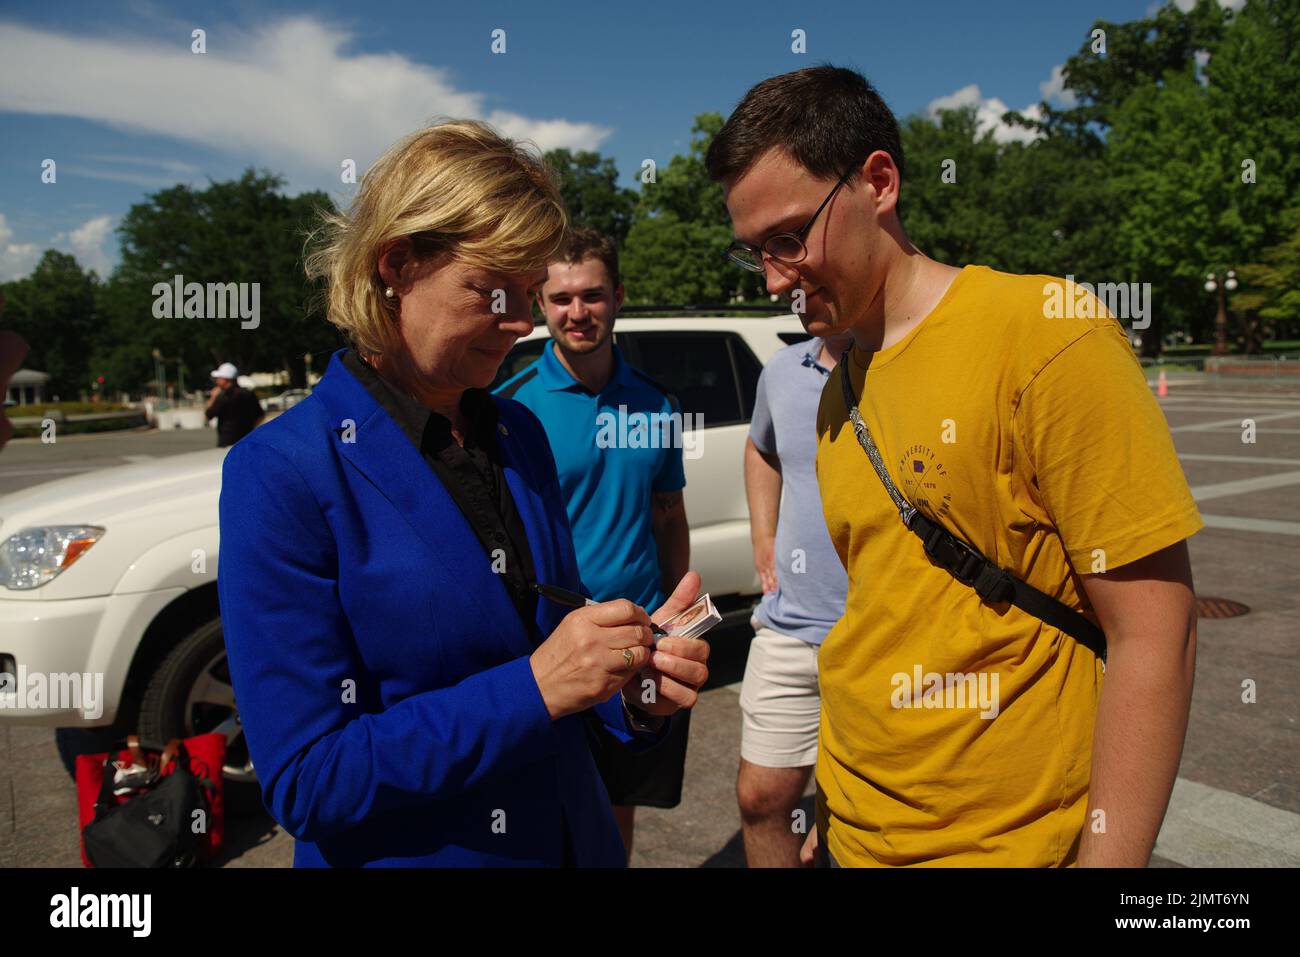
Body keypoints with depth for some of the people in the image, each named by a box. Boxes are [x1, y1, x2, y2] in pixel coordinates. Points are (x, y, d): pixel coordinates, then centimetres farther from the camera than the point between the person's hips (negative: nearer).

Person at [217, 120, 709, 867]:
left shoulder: (520, 434, -2)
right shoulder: (281, 474, -19)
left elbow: (547, 633, 7)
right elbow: (302, 780, -19)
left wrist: (635, 688, -13)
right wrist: (532, 689, -26)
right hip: (404, 850, -5)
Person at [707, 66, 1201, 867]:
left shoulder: (1045, 335, -16)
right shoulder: (838, 390, 4)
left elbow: (1154, 635, -16)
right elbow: (876, 614, 7)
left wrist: (1110, 857, -16)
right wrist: (829, 810, 6)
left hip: (1004, 842, -6)